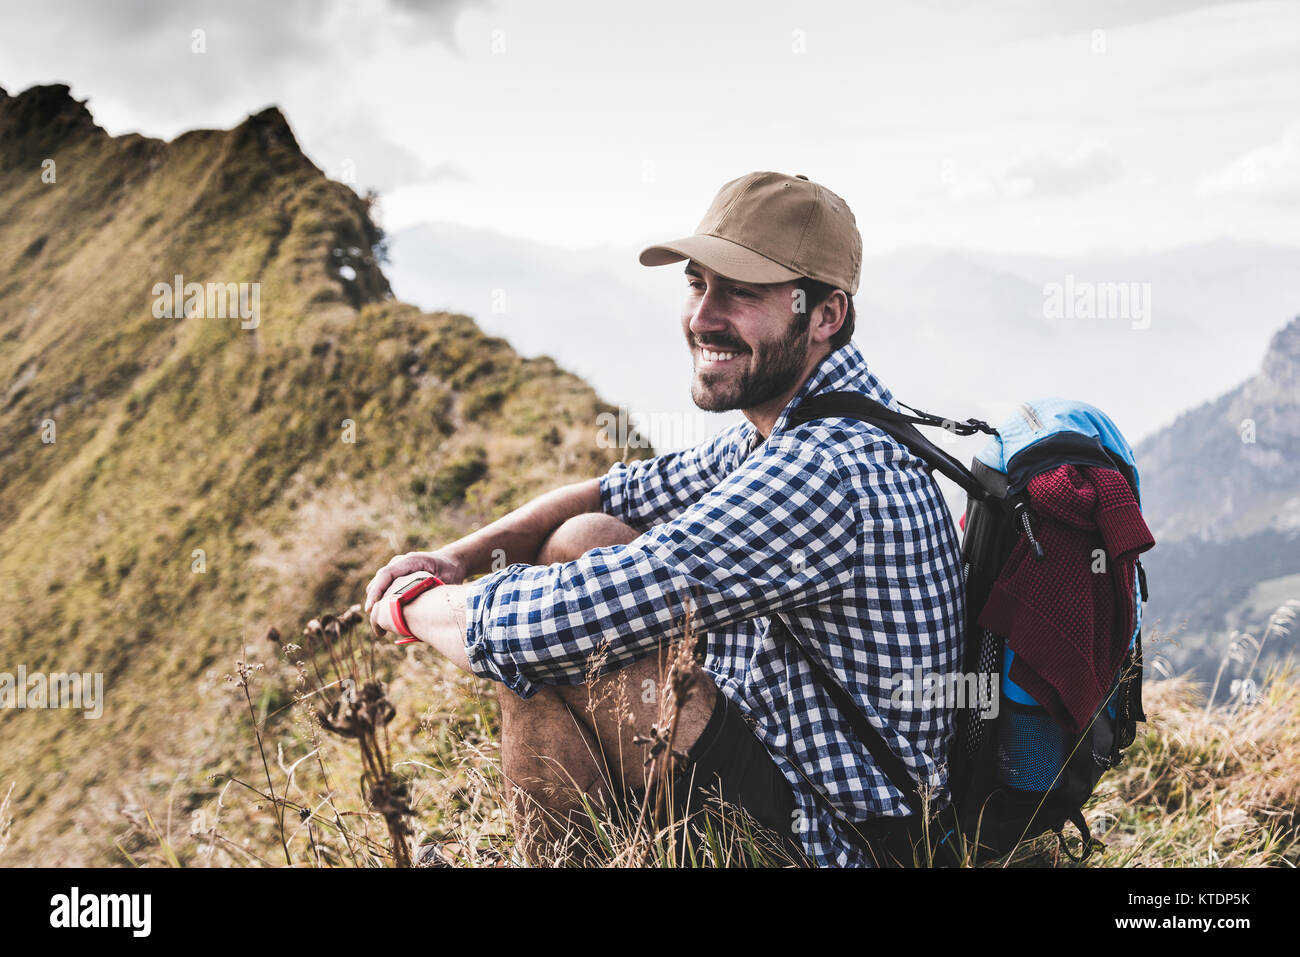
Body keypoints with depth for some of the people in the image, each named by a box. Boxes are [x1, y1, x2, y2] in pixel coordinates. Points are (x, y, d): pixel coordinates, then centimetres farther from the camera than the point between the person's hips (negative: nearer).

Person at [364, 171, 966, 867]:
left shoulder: (827, 469, -29)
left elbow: (564, 618, -30)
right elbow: (621, 494, 14)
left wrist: (416, 601, -10)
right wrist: (457, 557, 0)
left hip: (830, 833, -9)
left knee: (536, 637, -12)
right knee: (584, 539, 7)